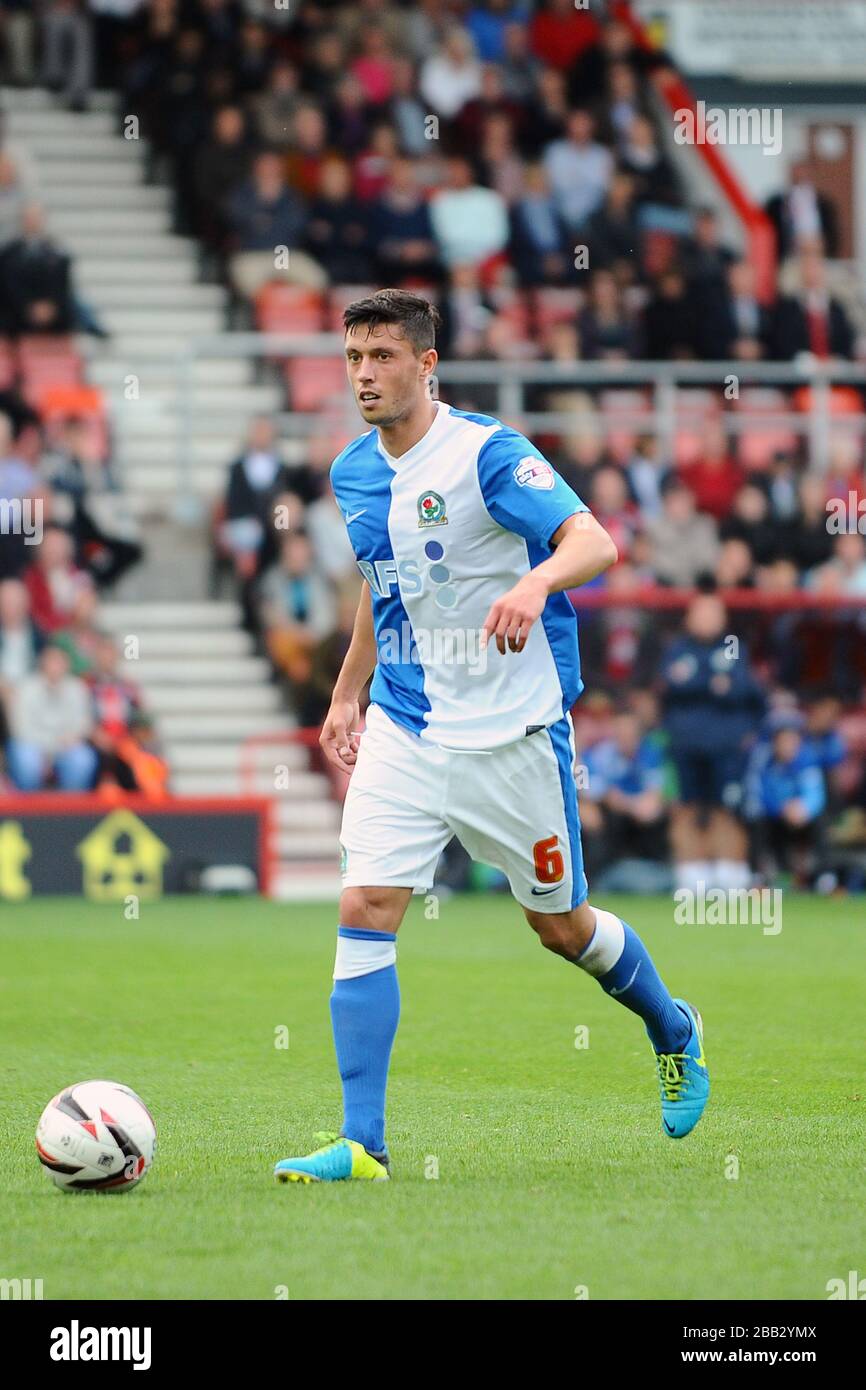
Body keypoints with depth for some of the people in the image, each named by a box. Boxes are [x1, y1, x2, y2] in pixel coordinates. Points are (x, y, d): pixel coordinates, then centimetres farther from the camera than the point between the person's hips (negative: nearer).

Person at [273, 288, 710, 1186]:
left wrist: (536, 582, -47)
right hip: (400, 732, 5)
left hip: (509, 732, -5)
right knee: (365, 908, -11)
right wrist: (346, 693, 24)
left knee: (559, 924, 8)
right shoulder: (353, 472, 6)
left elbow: (594, 541, -27)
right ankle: (361, 1142, -10)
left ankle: (673, 1033, 39)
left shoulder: (487, 454, -15)